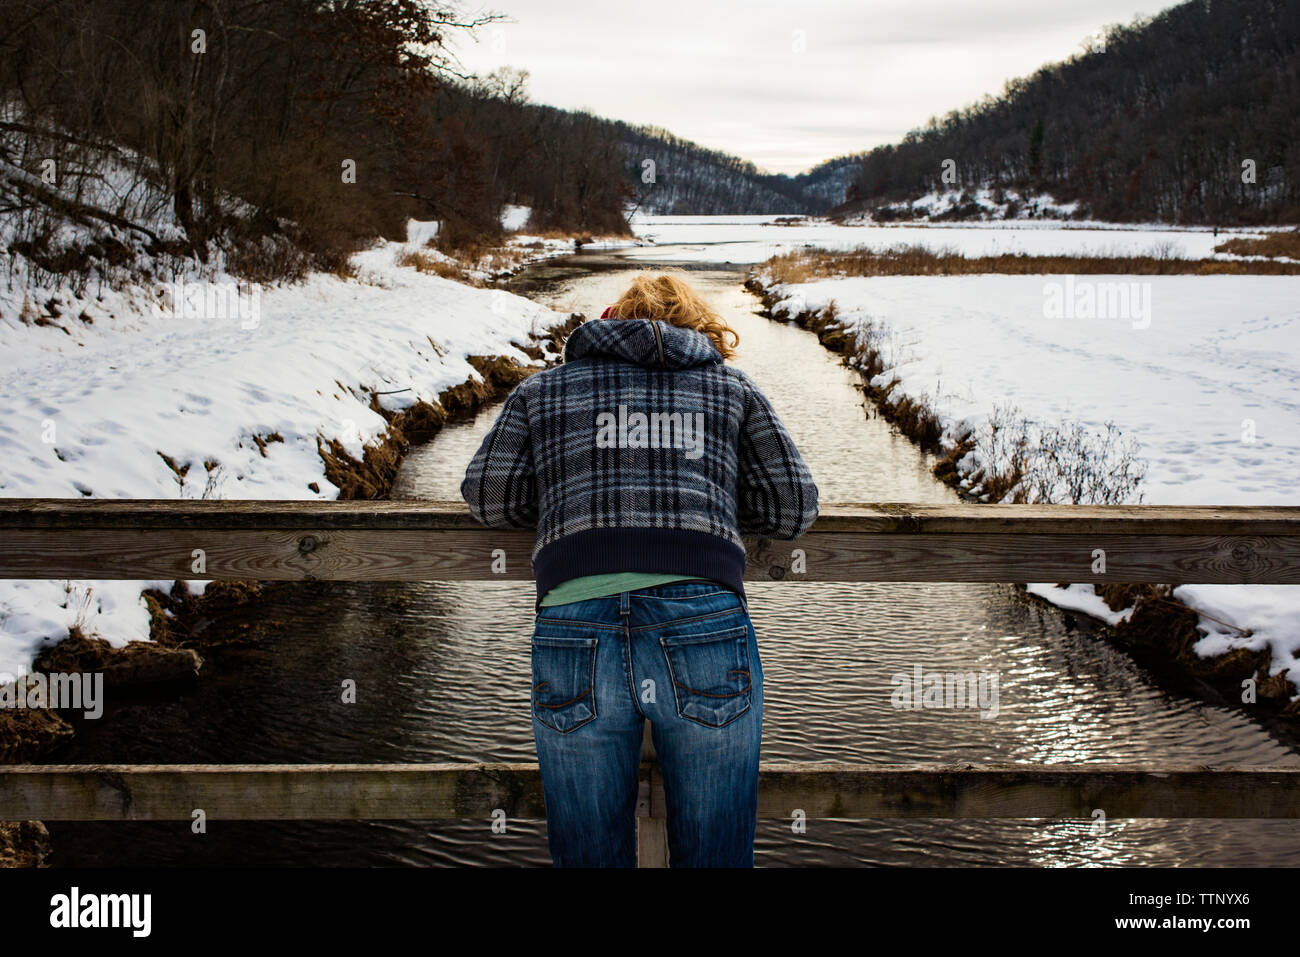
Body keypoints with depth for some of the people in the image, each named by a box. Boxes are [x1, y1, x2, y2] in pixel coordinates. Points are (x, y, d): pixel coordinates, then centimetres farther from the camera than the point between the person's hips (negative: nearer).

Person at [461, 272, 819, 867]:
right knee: (714, 857, 10)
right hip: (703, 613, 0)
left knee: (588, 857, 11)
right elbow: (794, 507, 19)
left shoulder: (544, 388, 23)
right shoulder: (731, 388, 22)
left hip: (575, 621, 1)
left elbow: (488, 496, 17)